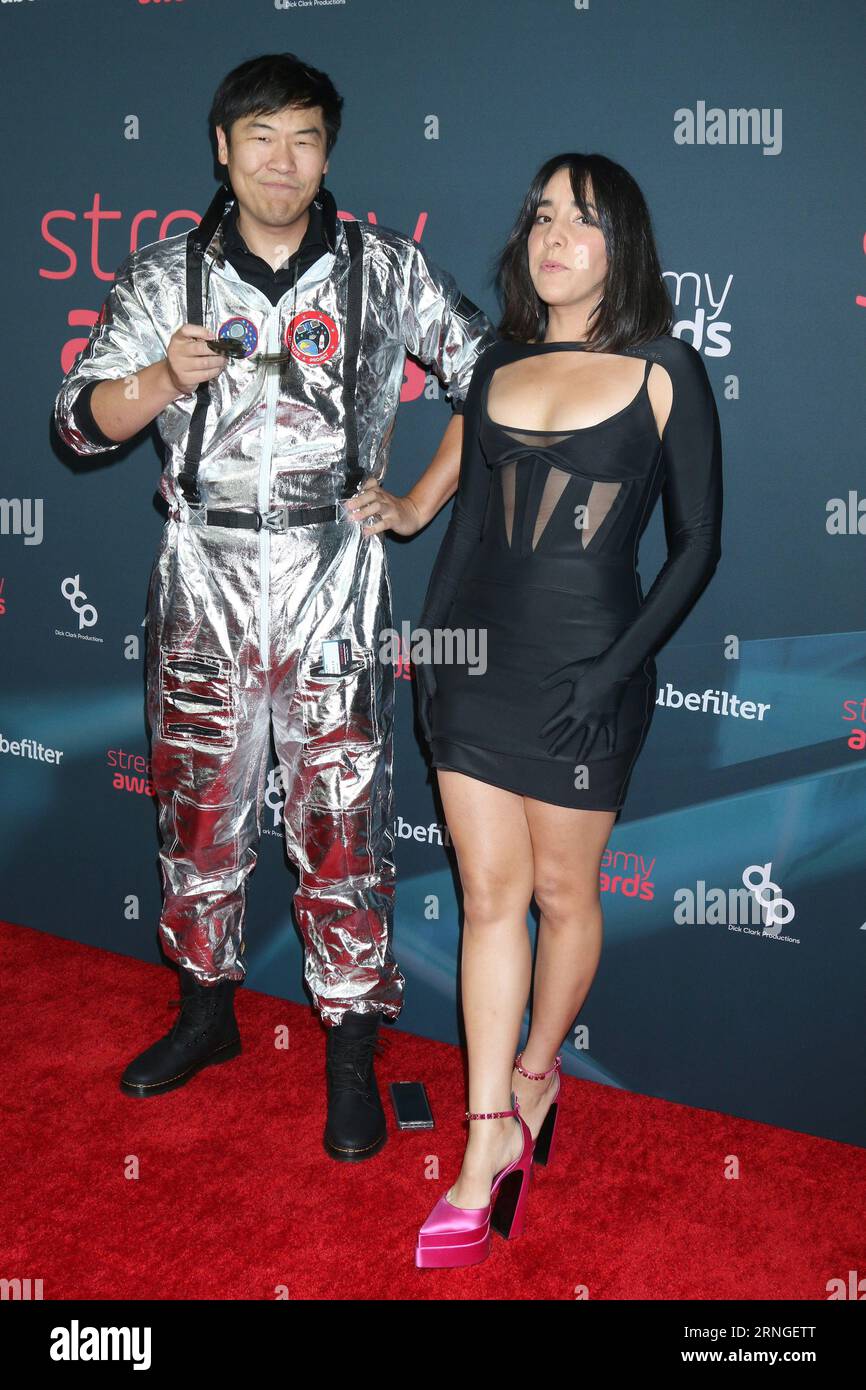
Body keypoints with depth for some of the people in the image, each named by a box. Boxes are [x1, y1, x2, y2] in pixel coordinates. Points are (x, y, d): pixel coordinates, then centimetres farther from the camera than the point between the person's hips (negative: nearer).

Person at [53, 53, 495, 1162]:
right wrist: (168, 376, -16)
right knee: (197, 812, 12)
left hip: (331, 596, -2)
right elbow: (81, 421, 4)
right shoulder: (165, 277, 7)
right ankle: (206, 1012, 34)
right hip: (202, 591, 2)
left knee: (342, 831, 0)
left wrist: (419, 504, 3)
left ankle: (352, 1059, 16)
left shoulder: (384, 269, 4)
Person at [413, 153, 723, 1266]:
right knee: (488, 894, 4)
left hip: (584, 667, -3)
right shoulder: (497, 366, 10)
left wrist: (618, 666, -12)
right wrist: (429, 641, 7)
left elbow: (698, 543, -3)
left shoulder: (664, 372, -2)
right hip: (480, 656, 4)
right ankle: (492, 1137, 11)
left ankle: (536, 1074, 33)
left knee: (561, 889, 8)